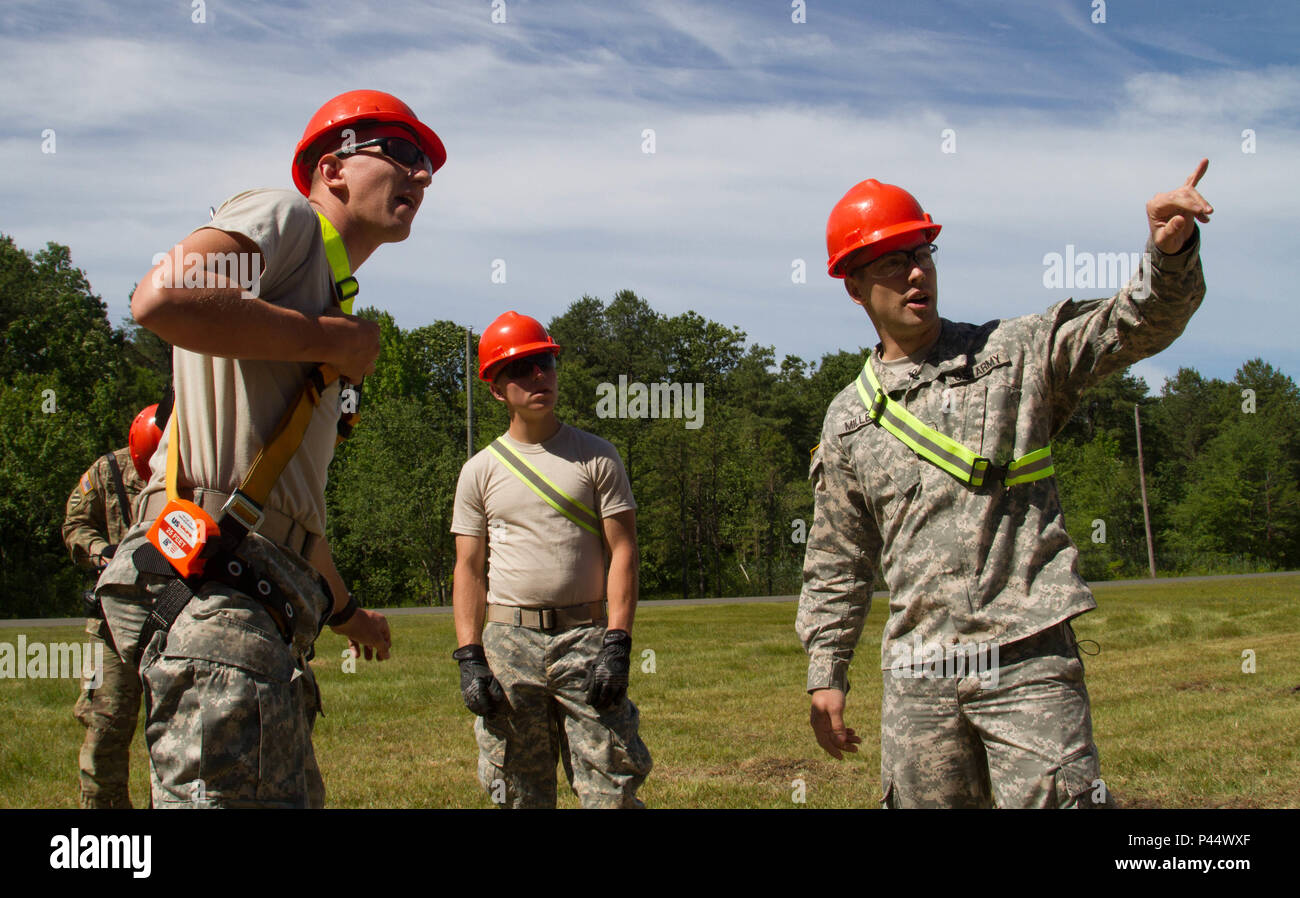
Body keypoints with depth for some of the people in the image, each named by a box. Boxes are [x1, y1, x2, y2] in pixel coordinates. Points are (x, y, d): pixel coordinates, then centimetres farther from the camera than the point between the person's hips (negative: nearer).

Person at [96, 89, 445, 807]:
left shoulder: (329, 294, 29)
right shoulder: (285, 219, 1)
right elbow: (160, 298, -21)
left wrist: (344, 609, 43)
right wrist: (331, 340, -10)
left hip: (268, 607, 10)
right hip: (214, 592, -10)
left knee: (290, 796, 11)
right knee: (235, 796, -17)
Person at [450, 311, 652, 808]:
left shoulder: (596, 457, 6)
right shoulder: (480, 471, 10)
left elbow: (622, 552, 1)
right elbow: (469, 569, 8)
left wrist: (617, 646, -9)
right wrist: (469, 658, -3)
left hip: (585, 637, -1)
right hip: (508, 642, 1)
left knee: (611, 789, -7)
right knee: (518, 793, 4)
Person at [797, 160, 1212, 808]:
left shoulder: (1017, 354, 6)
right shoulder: (847, 420, 12)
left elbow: (1137, 323, -6)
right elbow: (836, 562, 17)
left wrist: (1170, 250, -26)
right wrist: (826, 673, 12)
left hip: (1027, 659, -3)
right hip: (916, 678, 3)